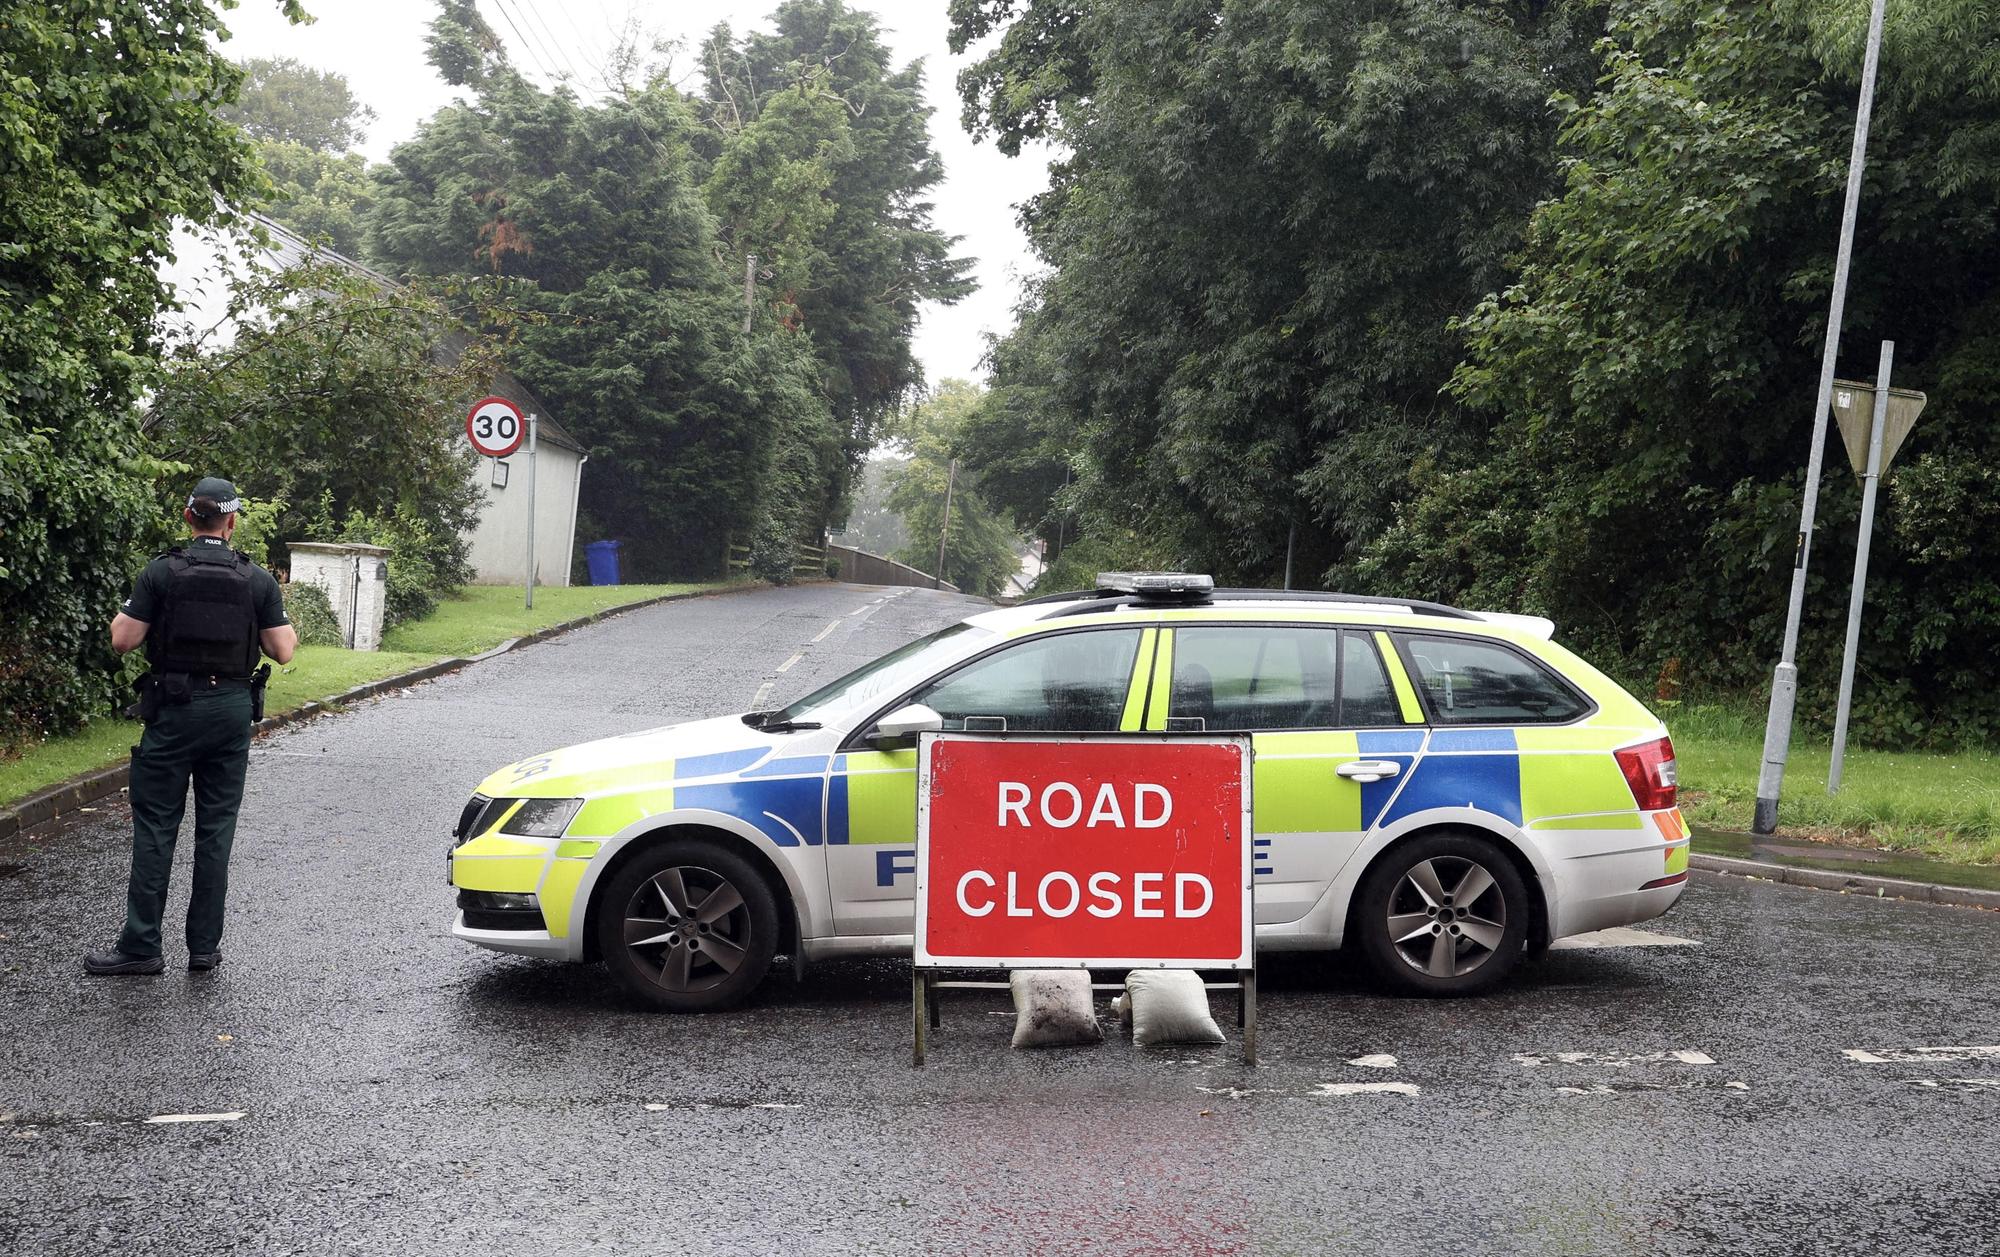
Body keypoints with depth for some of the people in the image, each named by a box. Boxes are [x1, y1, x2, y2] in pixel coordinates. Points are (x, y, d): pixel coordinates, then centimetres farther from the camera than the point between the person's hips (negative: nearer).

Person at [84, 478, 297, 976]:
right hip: (233, 710, 2)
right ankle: (205, 945, 11)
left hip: (174, 710, -2)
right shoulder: (257, 579, -1)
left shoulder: (161, 572, -5)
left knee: (155, 827, 3)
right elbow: (283, 651, -1)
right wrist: (284, 623, 20)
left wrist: (121, 616, 15)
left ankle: (141, 945, 3)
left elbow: (122, 640, -7)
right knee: (216, 829, 8)